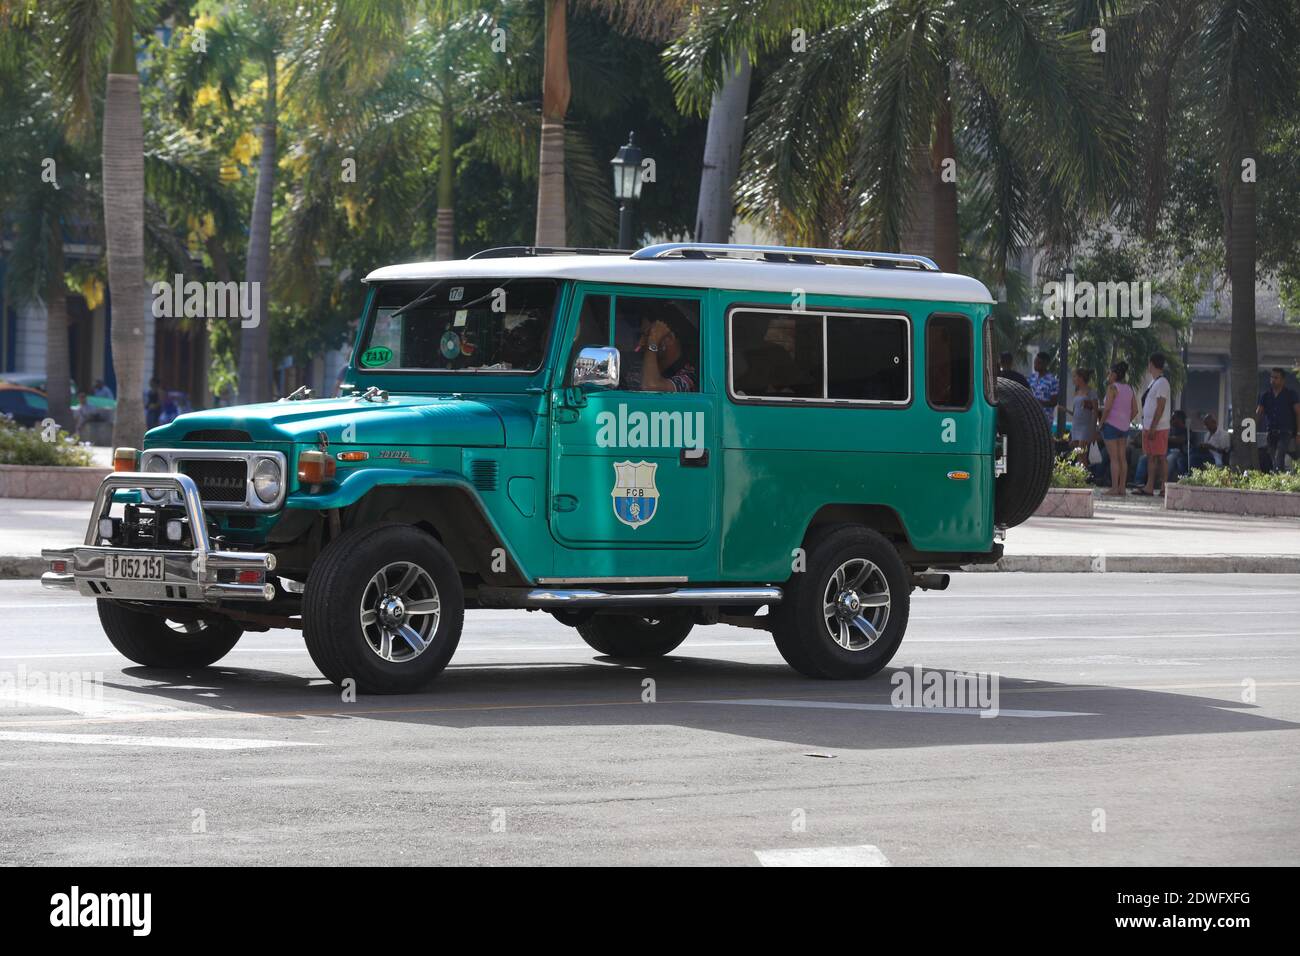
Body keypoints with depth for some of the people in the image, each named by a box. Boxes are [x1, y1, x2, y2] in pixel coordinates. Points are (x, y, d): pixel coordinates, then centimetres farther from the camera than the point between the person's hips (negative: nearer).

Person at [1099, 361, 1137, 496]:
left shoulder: (1112, 387, -11)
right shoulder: (1129, 388, 10)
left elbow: (1107, 408, -18)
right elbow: (1135, 410, 11)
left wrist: (1101, 423, -8)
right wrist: (1127, 422, 17)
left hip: (1111, 424, -7)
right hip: (1124, 427, 7)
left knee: (1114, 458, -7)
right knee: (1123, 458, 8)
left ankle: (1114, 488, -9)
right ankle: (1122, 488, 9)